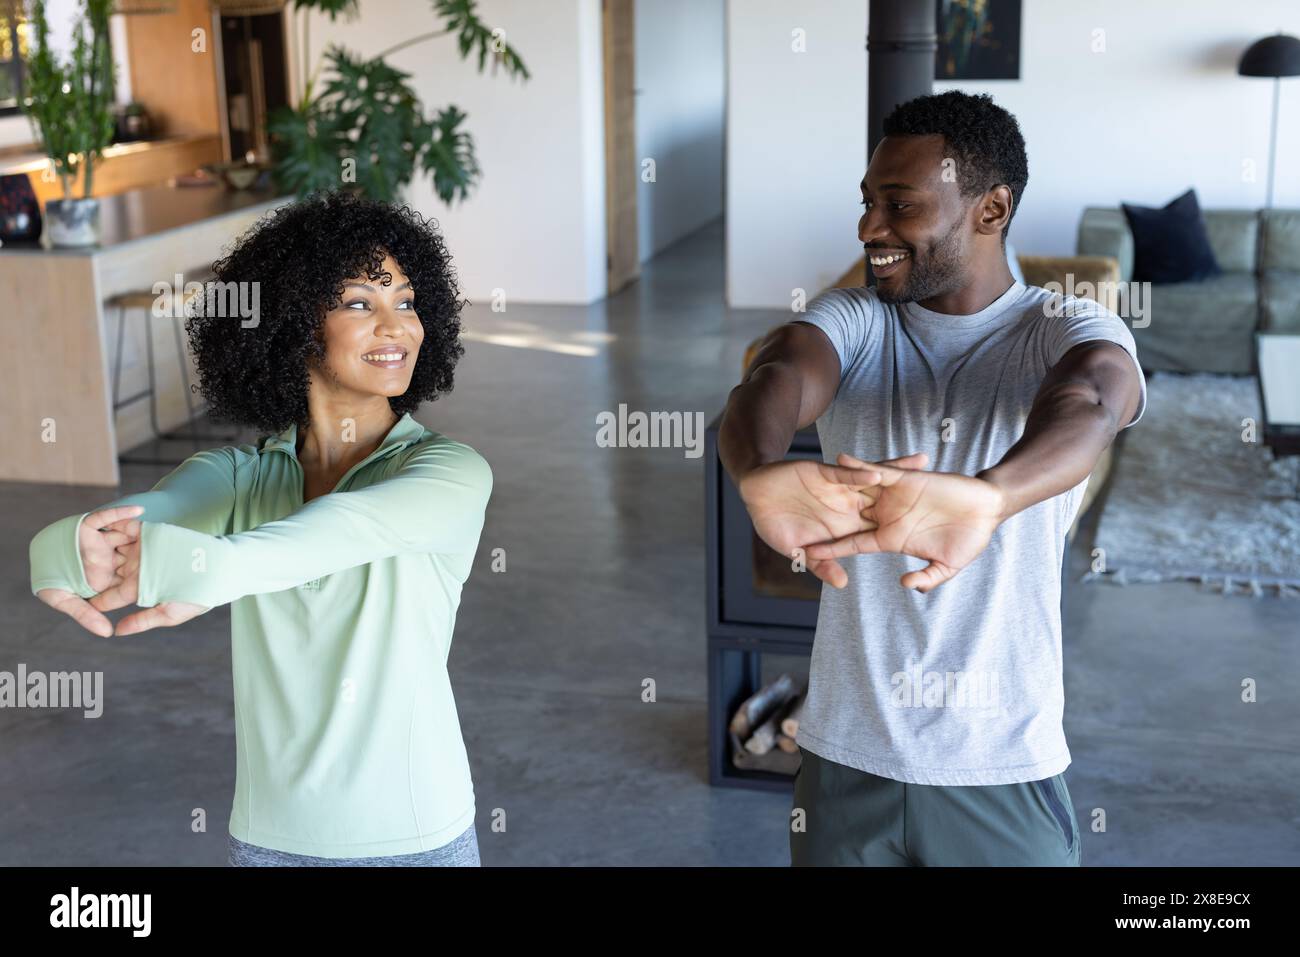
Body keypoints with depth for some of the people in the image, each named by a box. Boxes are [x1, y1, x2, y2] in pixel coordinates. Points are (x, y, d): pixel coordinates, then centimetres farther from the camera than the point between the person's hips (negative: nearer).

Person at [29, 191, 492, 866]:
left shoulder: (453, 474, -11)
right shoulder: (236, 476, -3)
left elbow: (356, 526, -31)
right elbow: (137, 523, -22)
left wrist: (207, 566, -47)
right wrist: (78, 547, -44)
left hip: (417, 835, -2)